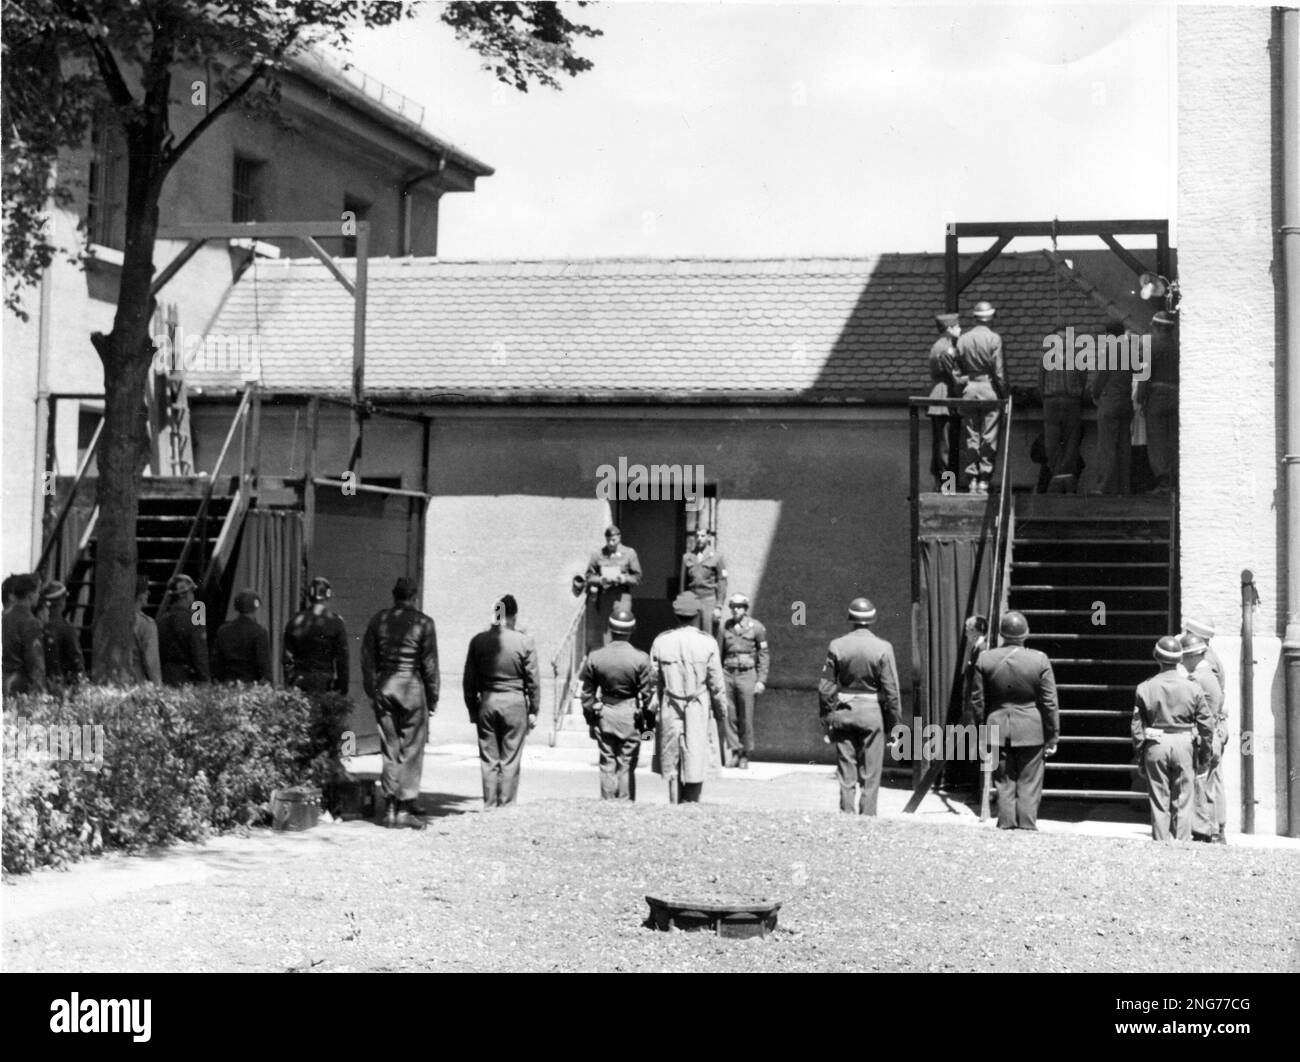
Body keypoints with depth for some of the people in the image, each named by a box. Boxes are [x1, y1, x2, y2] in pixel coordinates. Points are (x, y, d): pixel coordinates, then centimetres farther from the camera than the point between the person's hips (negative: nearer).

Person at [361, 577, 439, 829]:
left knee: (389, 749, 10)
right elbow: (430, 664, -5)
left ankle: (390, 808, 10)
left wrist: (372, 692, 12)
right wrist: (433, 697, 2)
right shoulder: (423, 623, -5)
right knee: (411, 750, 2)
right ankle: (405, 808, -1)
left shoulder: (378, 620, 5)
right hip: (412, 687, -4)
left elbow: (367, 659, 6)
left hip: (384, 687, 4)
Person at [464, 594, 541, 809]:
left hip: (487, 703, 2)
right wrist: (533, 710, 4)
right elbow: (533, 680, -5)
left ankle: (489, 806, 13)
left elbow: (468, 681, 4)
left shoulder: (478, 641, 0)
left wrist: (473, 709, 14)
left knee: (488, 759, 10)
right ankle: (506, 805, 6)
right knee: (510, 761, 5)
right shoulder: (524, 642, -8)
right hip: (515, 703, -2)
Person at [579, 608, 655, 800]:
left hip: (604, 715, 2)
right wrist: (648, 720, 4)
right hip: (630, 716, -2)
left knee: (607, 764, 11)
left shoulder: (594, 657, -5)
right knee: (627, 766, 6)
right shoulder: (640, 659, -12)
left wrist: (590, 715, 15)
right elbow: (647, 693, -7)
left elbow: (587, 692, 3)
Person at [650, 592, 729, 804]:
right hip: (698, 708, -2)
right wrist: (721, 710, 9)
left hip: (670, 708, 2)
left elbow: (654, 681, 3)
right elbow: (717, 683, -3)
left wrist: (656, 707, 15)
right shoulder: (707, 643, -8)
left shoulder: (661, 642, -4)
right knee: (695, 761, 4)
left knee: (672, 764, 10)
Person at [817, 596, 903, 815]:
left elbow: (825, 687, 0)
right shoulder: (883, 648, -8)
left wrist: (826, 718, 8)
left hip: (842, 712, 2)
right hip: (871, 713, -2)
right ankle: (867, 816, 6)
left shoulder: (836, 646, -2)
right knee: (870, 772, 6)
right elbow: (891, 690, -7)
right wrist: (893, 722, 2)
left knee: (846, 771, 9)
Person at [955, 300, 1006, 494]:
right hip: (989, 389, -3)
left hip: (969, 389, 3)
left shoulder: (963, 339, 3)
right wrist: (1004, 394, -1)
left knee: (971, 437, 8)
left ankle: (972, 480, 7)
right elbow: (998, 371, -9)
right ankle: (984, 480, -2)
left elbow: (958, 370, 6)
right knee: (989, 438, 1)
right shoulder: (994, 339, -8)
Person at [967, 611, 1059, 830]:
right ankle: (1027, 828, 5)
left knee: (1004, 785, 9)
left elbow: (977, 702, 2)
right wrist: (1052, 737, 3)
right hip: (1031, 732, -1)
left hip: (997, 731, 1)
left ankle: (1006, 828, 9)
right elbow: (1049, 703, -5)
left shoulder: (985, 659, -4)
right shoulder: (1040, 660, -8)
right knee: (1029, 786, 6)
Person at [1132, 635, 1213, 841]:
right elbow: (1206, 724, 0)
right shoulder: (1192, 688, -2)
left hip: (1155, 746, 0)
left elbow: (1137, 726, 0)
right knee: (1183, 801, 7)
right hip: (1184, 746, 0)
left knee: (1159, 802, 6)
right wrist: (1204, 752, 12)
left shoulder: (1145, 688, -3)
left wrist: (1139, 756, 9)